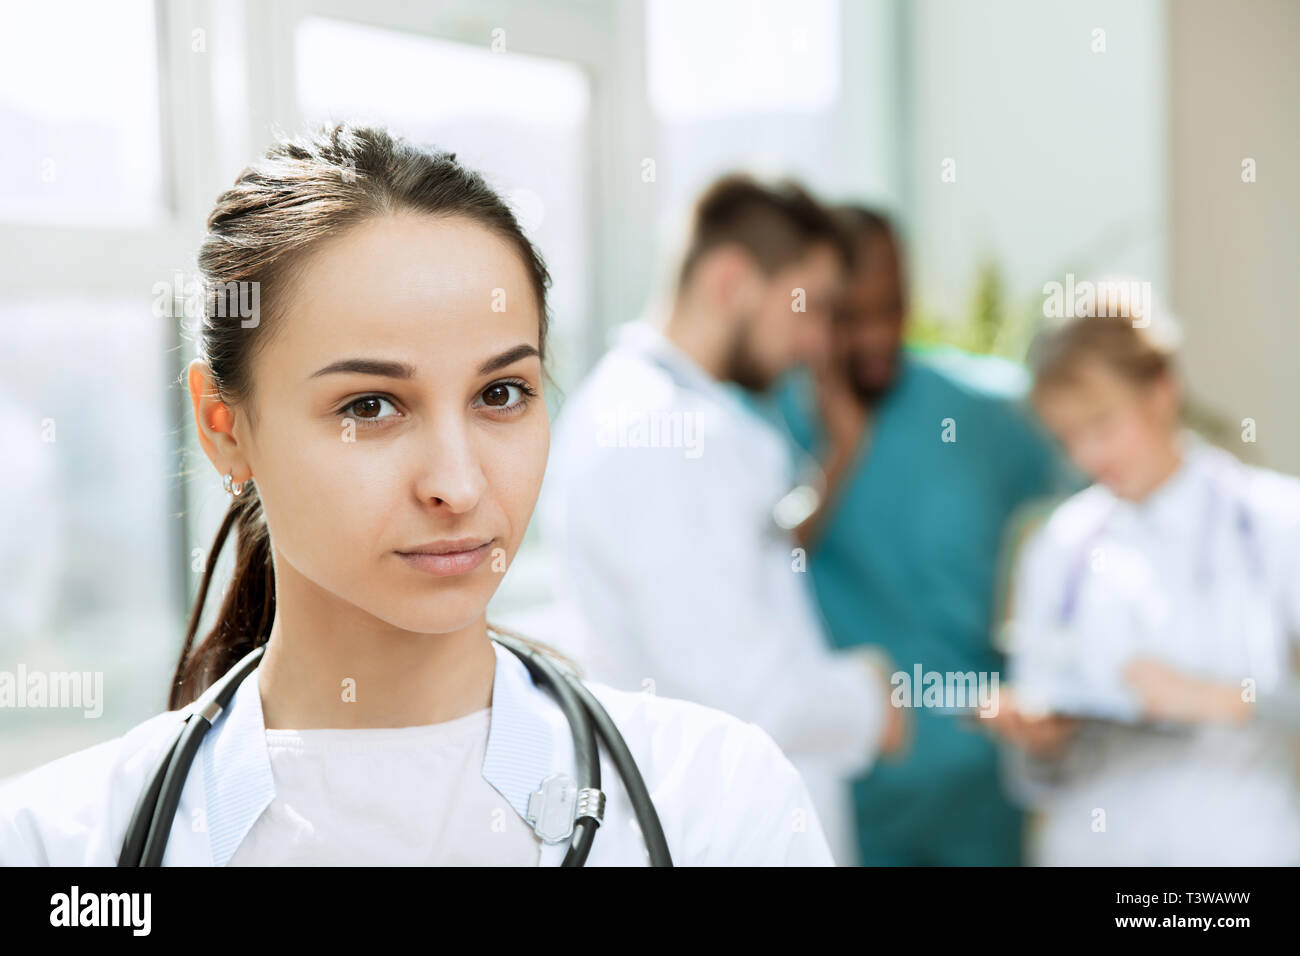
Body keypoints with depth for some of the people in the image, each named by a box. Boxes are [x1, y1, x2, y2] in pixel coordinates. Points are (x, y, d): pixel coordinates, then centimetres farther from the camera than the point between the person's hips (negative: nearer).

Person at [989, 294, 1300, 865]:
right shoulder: (1056, 551, 6)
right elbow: (1041, 785, 7)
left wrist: (1225, 700, -22)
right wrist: (1040, 743, -11)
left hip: (1242, 845, -4)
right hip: (1093, 848, 4)